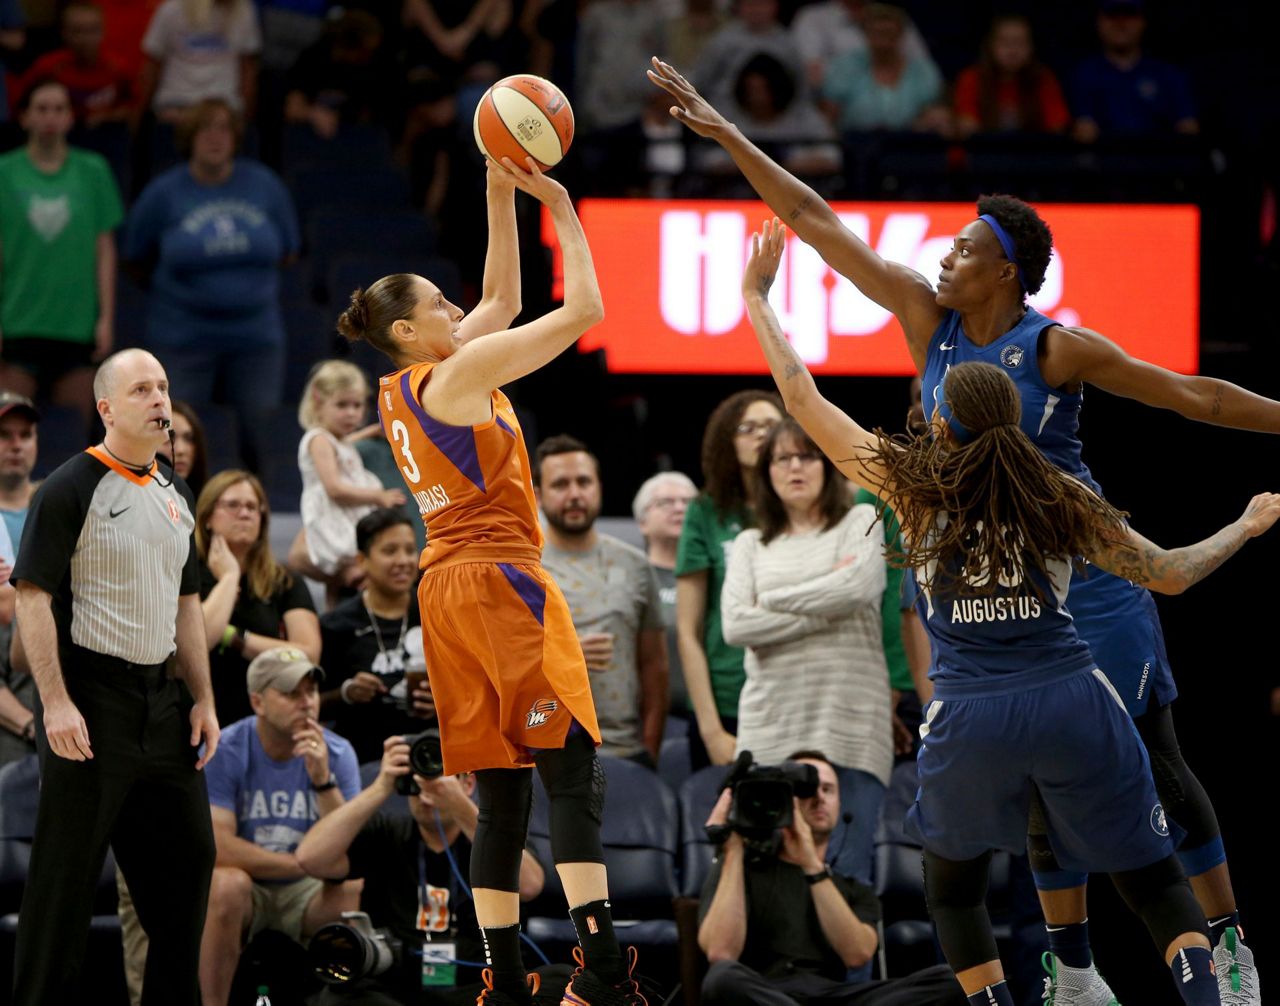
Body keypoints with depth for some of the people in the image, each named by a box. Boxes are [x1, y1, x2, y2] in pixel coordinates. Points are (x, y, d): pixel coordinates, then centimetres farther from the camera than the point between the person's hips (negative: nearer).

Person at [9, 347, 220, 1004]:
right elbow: (32, 595, -13)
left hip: (161, 702, 8)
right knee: (67, 872, -5)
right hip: (92, 697, -7)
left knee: (188, 855, 10)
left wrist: (203, 699, 14)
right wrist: (55, 701, -20)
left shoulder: (174, 496, 15)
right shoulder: (71, 488, -8)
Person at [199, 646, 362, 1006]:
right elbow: (218, 847, -22)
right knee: (228, 883, -35)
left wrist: (323, 780, -28)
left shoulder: (336, 754, -6)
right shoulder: (225, 751, -13)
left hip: (306, 895, 2)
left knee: (353, 889, -28)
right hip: (247, 890, -2)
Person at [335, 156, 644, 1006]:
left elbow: (504, 298, 26)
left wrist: (502, 195, 20)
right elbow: (584, 308, -8)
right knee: (572, 769, -15)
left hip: (448, 586, 9)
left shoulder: (400, 391, 15)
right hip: (501, 582, -9)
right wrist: (560, 209, 1)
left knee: (502, 792, 7)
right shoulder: (460, 372, -9)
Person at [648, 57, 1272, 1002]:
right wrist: (726, 135, 0)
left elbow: (1189, 394, -8)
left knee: (1152, 761, -3)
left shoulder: (1057, 348, -12)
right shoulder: (930, 320, 0)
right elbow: (818, 223, 0)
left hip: (1082, 567, -5)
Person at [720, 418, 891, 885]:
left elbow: (858, 585, -9)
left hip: (848, 724, -3)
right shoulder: (751, 544, 17)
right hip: (771, 729, 3)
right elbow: (736, 625, 1)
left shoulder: (861, 522, 11)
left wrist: (772, 601, 0)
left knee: (843, 876, -8)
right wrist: (824, 611, -5)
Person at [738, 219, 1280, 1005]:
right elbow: (1169, 574, 10)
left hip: (970, 717, -1)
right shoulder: (1060, 496, 5)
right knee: (1155, 880, 11)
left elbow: (803, 397, 9)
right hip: (1072, 702, 1)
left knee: (953, 887, 21)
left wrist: (758, 299, 21)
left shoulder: (916, 487, 2)